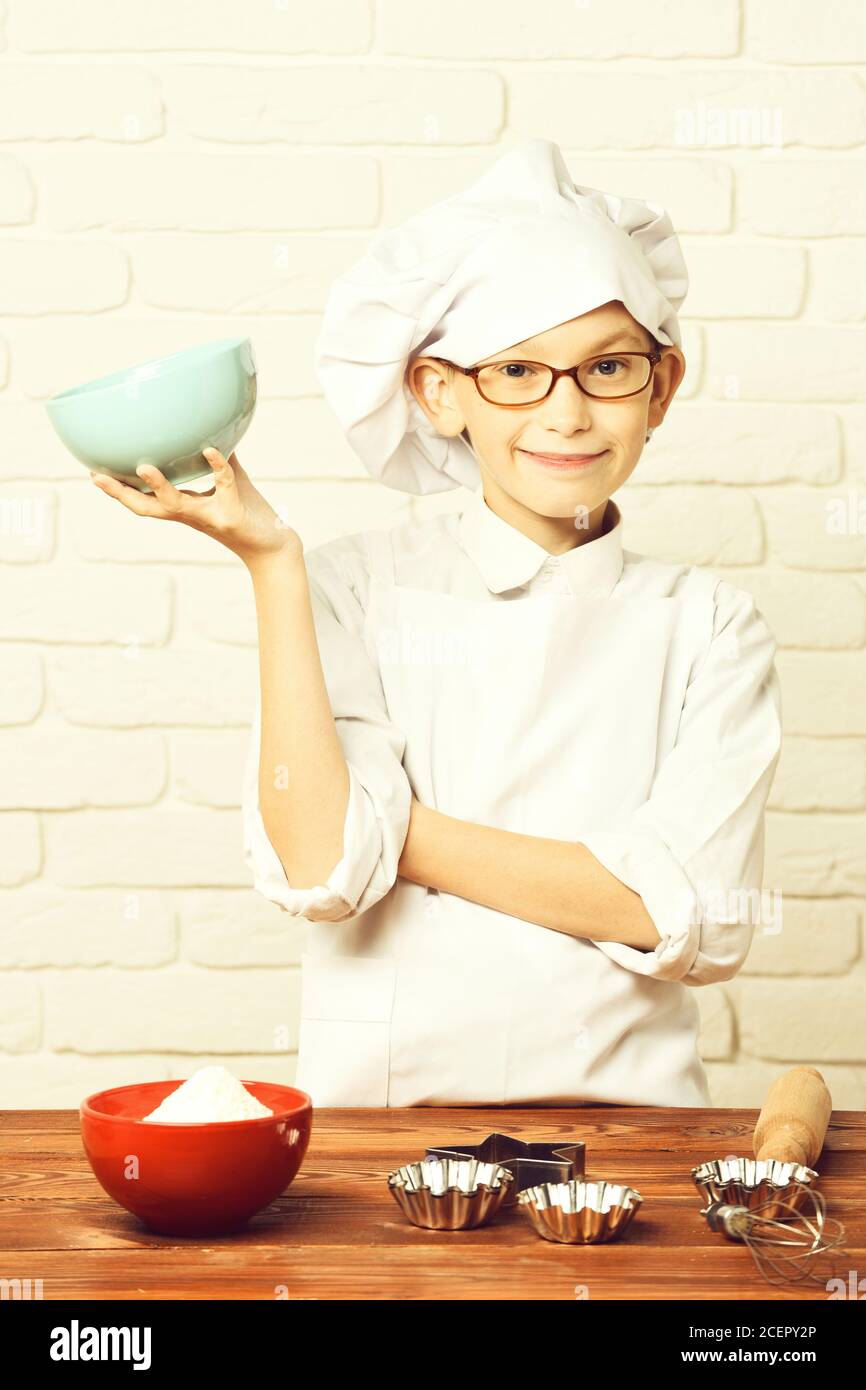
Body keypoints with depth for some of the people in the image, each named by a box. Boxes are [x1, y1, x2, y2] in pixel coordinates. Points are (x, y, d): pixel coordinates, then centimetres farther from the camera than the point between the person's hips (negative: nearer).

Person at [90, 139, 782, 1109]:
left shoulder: (708, 627, 5)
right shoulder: (352, 590, 3)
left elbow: (694, 919, -7)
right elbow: (317, 871, -11)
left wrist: (404, 831, -7)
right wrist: (269, 563, -10)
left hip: (623, 1102, 0)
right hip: (377, 1102, 0)